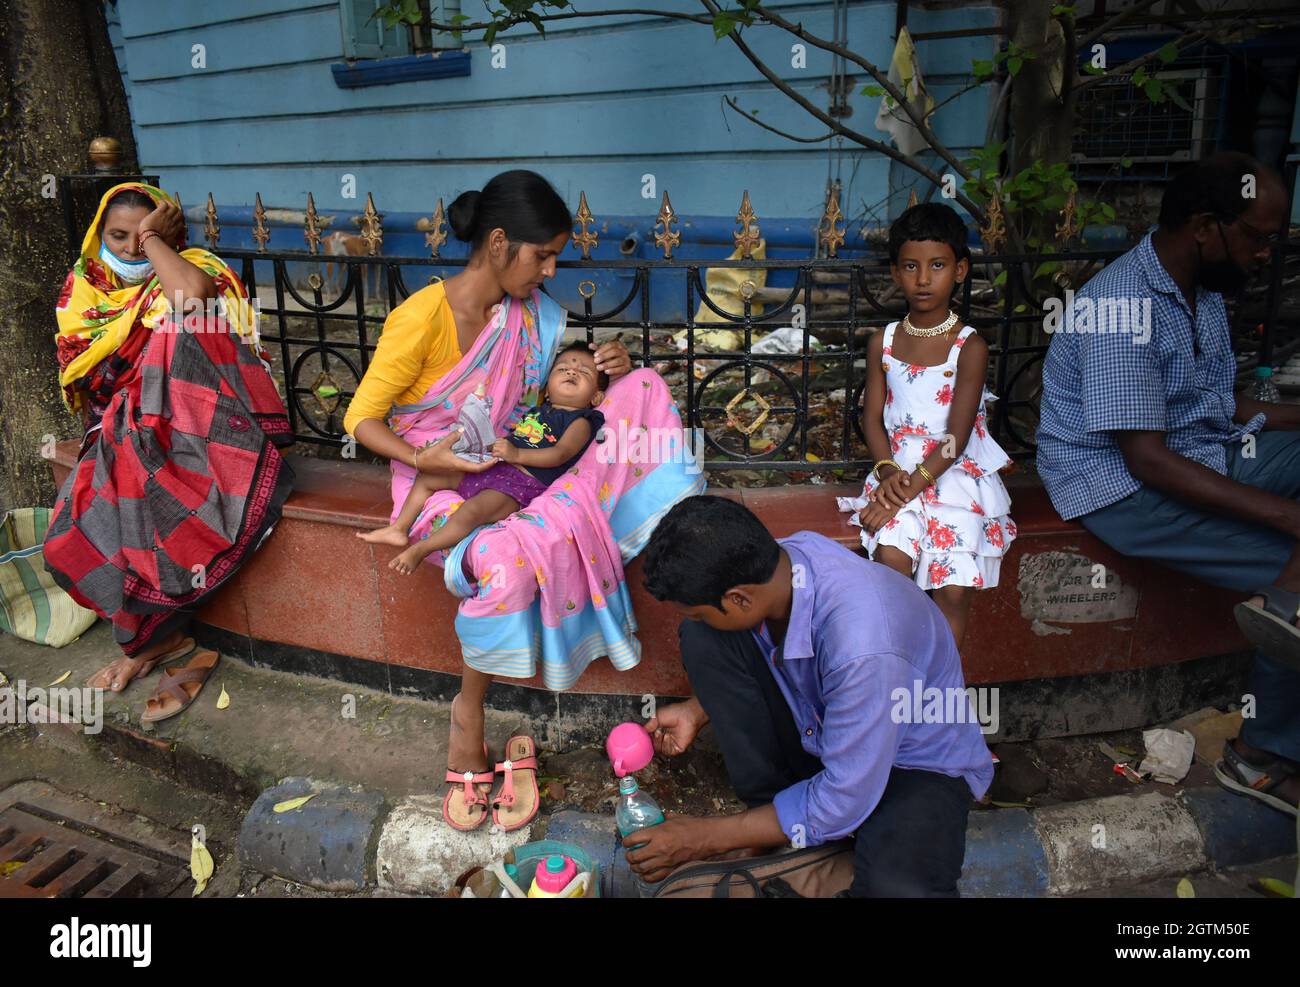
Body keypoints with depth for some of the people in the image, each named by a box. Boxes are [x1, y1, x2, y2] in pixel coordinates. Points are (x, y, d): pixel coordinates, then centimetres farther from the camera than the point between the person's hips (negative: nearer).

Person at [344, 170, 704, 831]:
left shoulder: (534, 314, 3)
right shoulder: (424, 315, -16)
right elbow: (361, 419, -10)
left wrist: (608, 368, -6)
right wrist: (425, 459, -28)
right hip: (436, 481, -5)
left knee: (643, 386, -8)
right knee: (506, 558, -40)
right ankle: (468, 716, -15)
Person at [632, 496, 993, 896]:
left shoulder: (863, 645, -39)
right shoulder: (773, 560, -18)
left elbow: (844, 801, -27)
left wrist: (705, 837, -20)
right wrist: (696, 711, -1)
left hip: (915, 761, -6)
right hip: (816, 733, 6)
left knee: (896, 887, -37)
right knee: (702, 637, -11)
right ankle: (767, 805, -1)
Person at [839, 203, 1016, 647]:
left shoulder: (969, 347, -5)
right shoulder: (883, 342, 6)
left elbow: (956, 436, -11)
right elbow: (872, 416, 4)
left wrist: (910, 487, -19)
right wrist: (888, 471, -13)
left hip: (954, 474, -1)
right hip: (899, 472, 2)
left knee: (955, 588, -15)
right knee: (892, 558, -23)